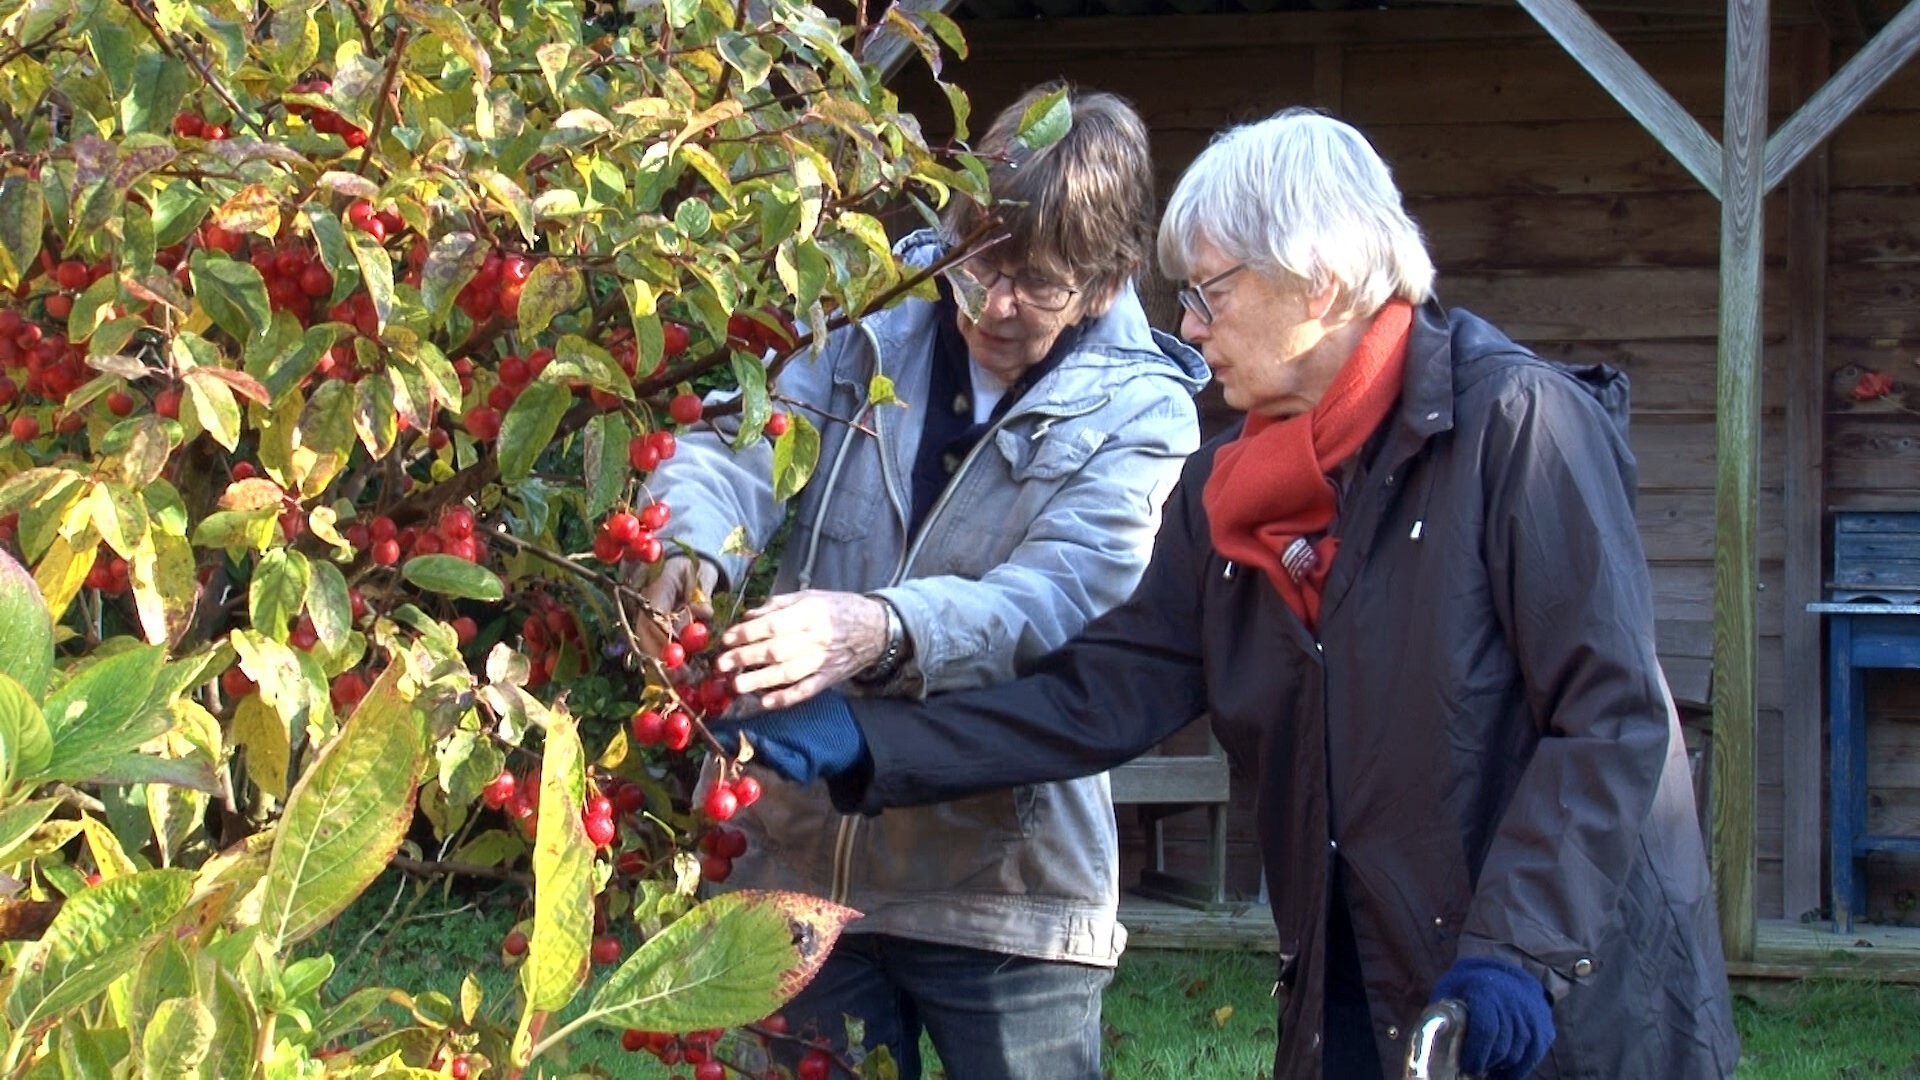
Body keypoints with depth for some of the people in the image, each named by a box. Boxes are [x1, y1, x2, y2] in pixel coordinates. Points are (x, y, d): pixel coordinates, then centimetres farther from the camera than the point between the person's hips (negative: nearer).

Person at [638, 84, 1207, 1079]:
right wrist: (693, 542, -34)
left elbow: (1061, 600, -22)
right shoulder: (873, 332, 3)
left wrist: (882, 631, -41)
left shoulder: (1138, 410, -7)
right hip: (808, 846, 3)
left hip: (1003, 881, -3)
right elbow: (742, 444, -9)